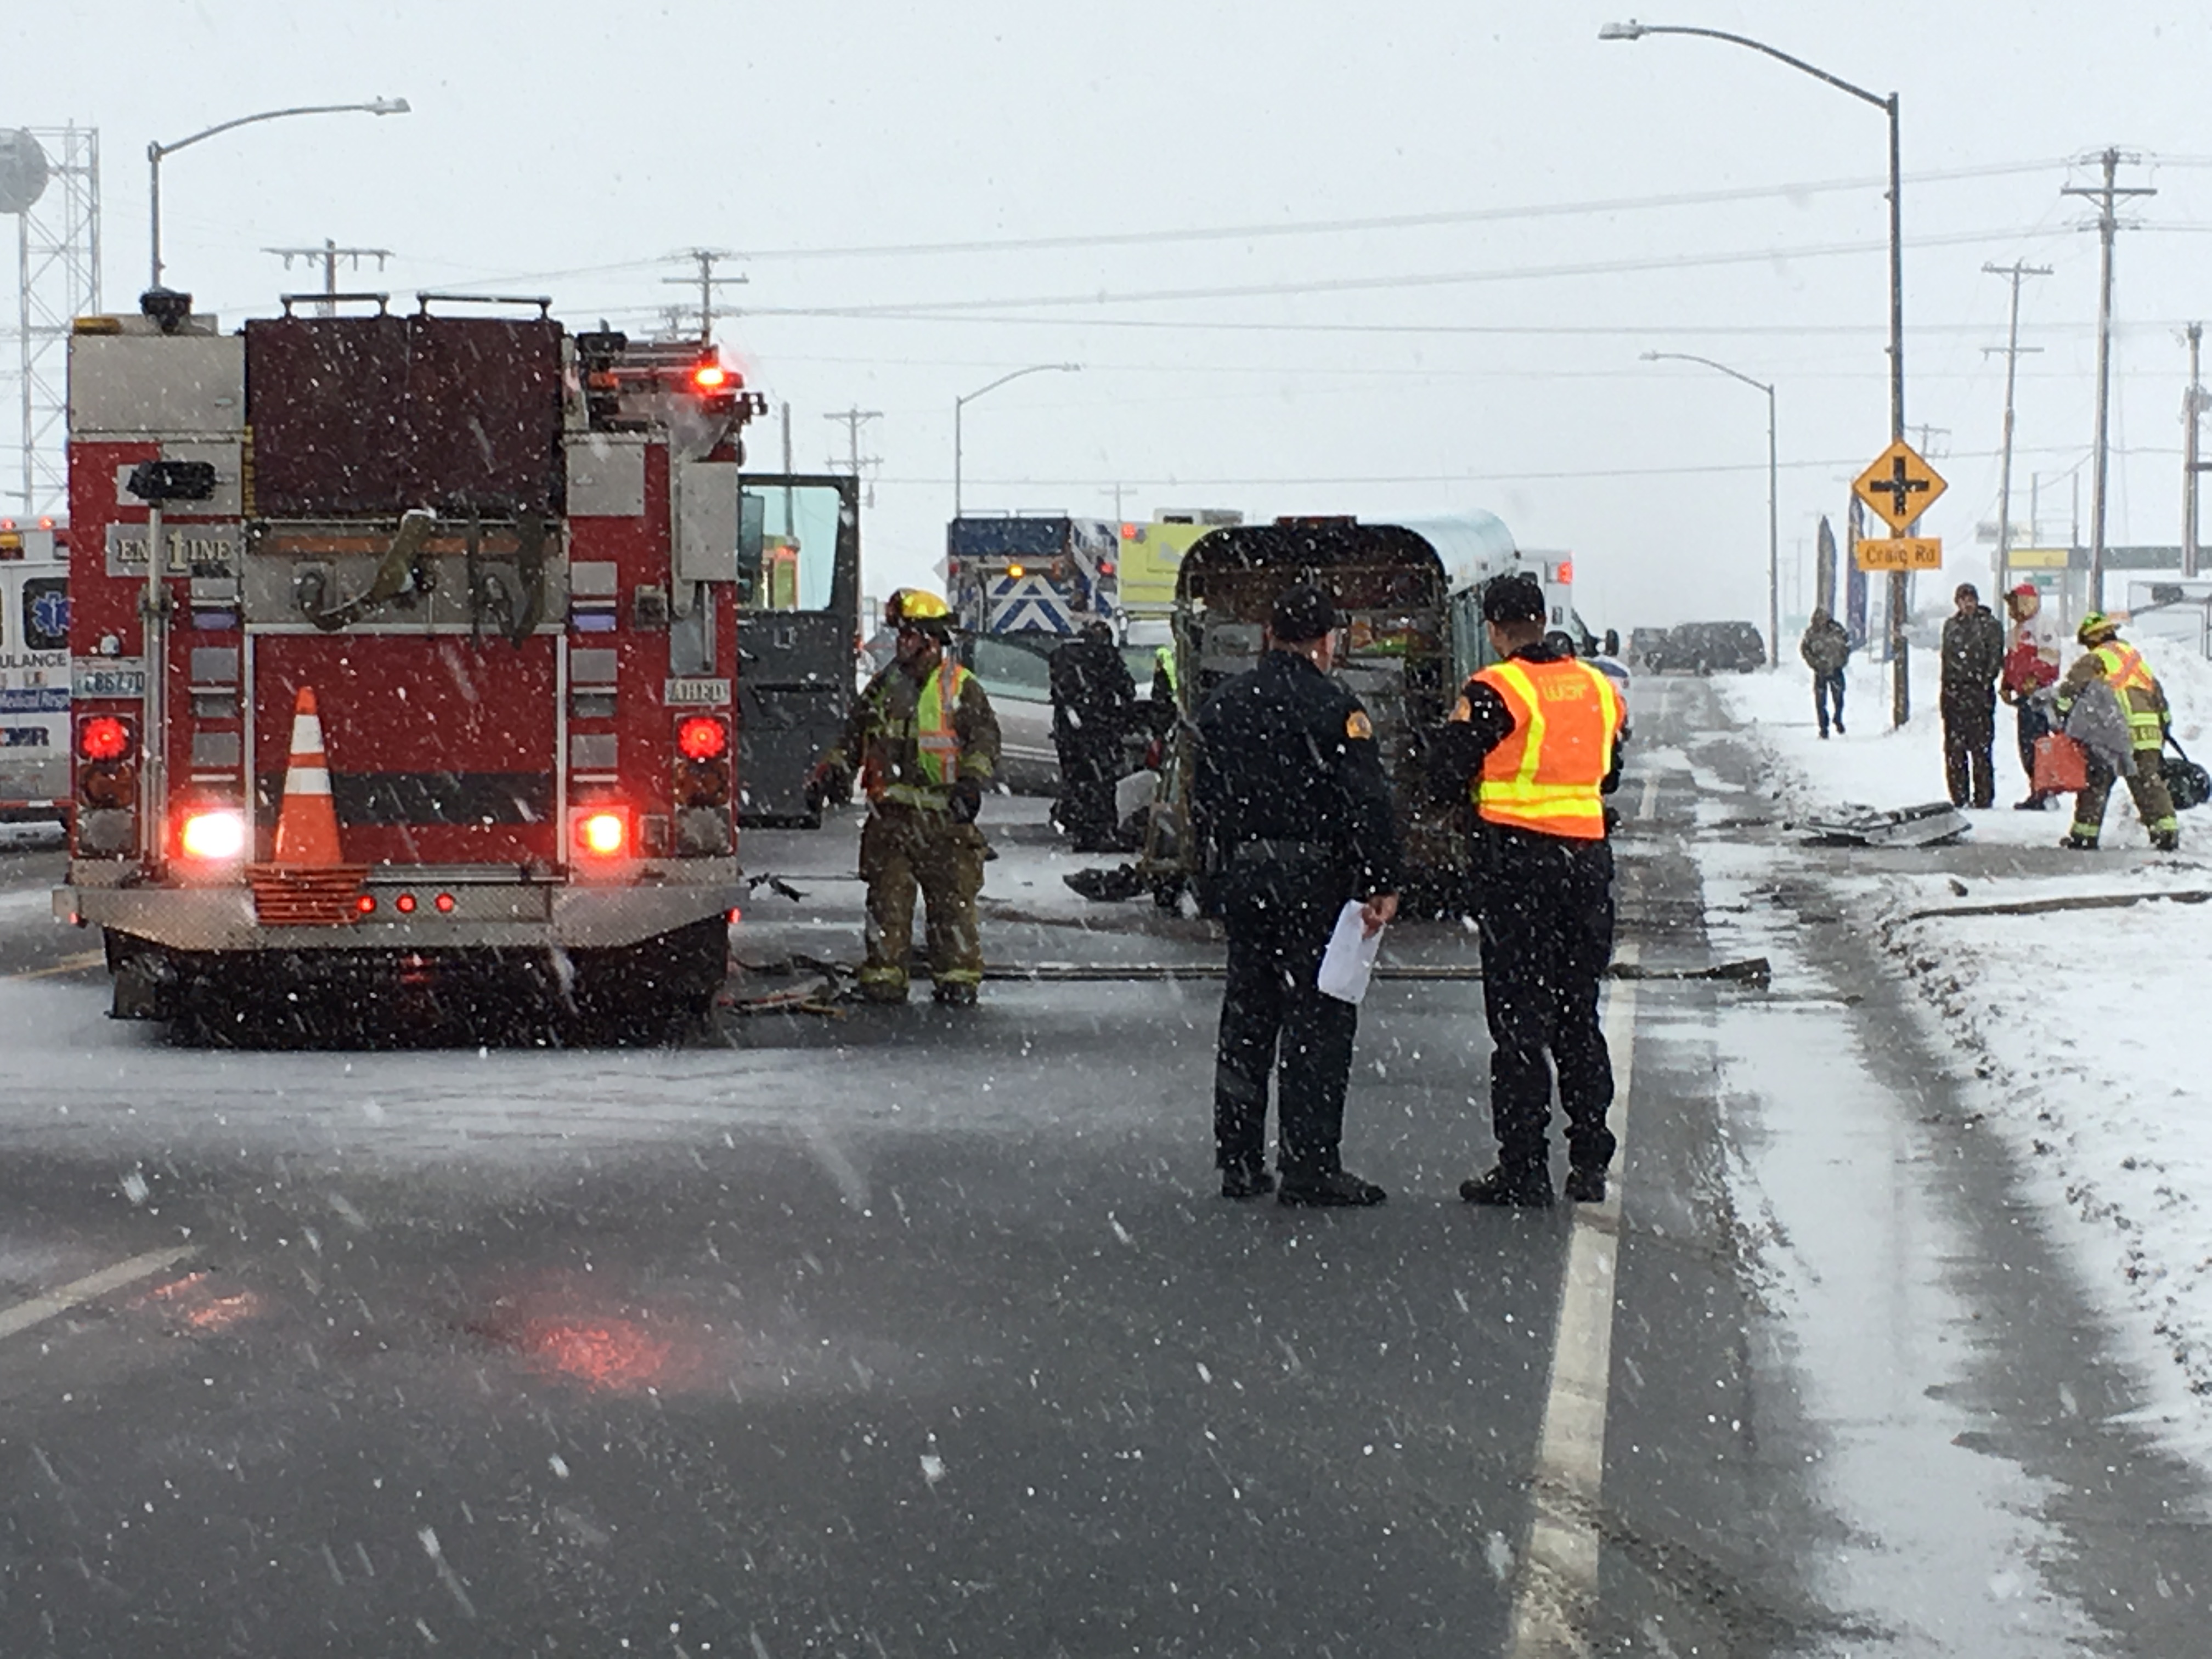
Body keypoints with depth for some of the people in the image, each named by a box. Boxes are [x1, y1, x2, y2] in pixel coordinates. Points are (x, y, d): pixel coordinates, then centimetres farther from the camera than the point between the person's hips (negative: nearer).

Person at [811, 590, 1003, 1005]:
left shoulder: (961, 689, 1)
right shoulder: (885, 687, 15)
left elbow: (985, 738, -6)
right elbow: (854, 736, 21)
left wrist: (972, 780, -22)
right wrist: (831, 769, 5)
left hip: (944, 818, -4)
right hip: (890, 815, 4)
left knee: (952, 899, -2)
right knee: (888, 900, 1)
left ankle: (957, 976, 4)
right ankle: (883, 975, 6)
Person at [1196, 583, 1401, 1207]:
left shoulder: (1224, 706, 10)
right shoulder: (1333, 707, -11)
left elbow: (1204, 798, 15)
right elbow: (1367, 803, -15)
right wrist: (1381, 885, -11)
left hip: (1243, 873, 6)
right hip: (1313, 875, -6)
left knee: (1245, 1020, 13)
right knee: (1317, 1021, -3)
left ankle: (1238, 1161, 15)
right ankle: (1309, 1167, -6)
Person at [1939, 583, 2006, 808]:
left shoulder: (1990, 625, 2)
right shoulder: (1951, 625, 17)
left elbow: (1996, 659, -1)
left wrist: (1985, 683, -10)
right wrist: (1947, 687, 13)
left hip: (1980, 694, -5)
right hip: (1954, 693, 5)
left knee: (1981, 747, -7)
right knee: (1954, 748, 3)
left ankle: (1984, 797, -5)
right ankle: (1959, 796, 7)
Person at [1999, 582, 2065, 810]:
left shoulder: (2043, 625, -6)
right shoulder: (2018, 629, 25)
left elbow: (2050, 657, -17)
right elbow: (2011, 661, 33)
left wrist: (2035, 678, -24)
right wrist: (2007, 686, 25)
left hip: (2039, 692, -10)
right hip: (2024, 695, 10)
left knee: (2037, 744, -15)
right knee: (2026, 746, 8)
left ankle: (2044, 793, -17)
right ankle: (2036, 792, 11)